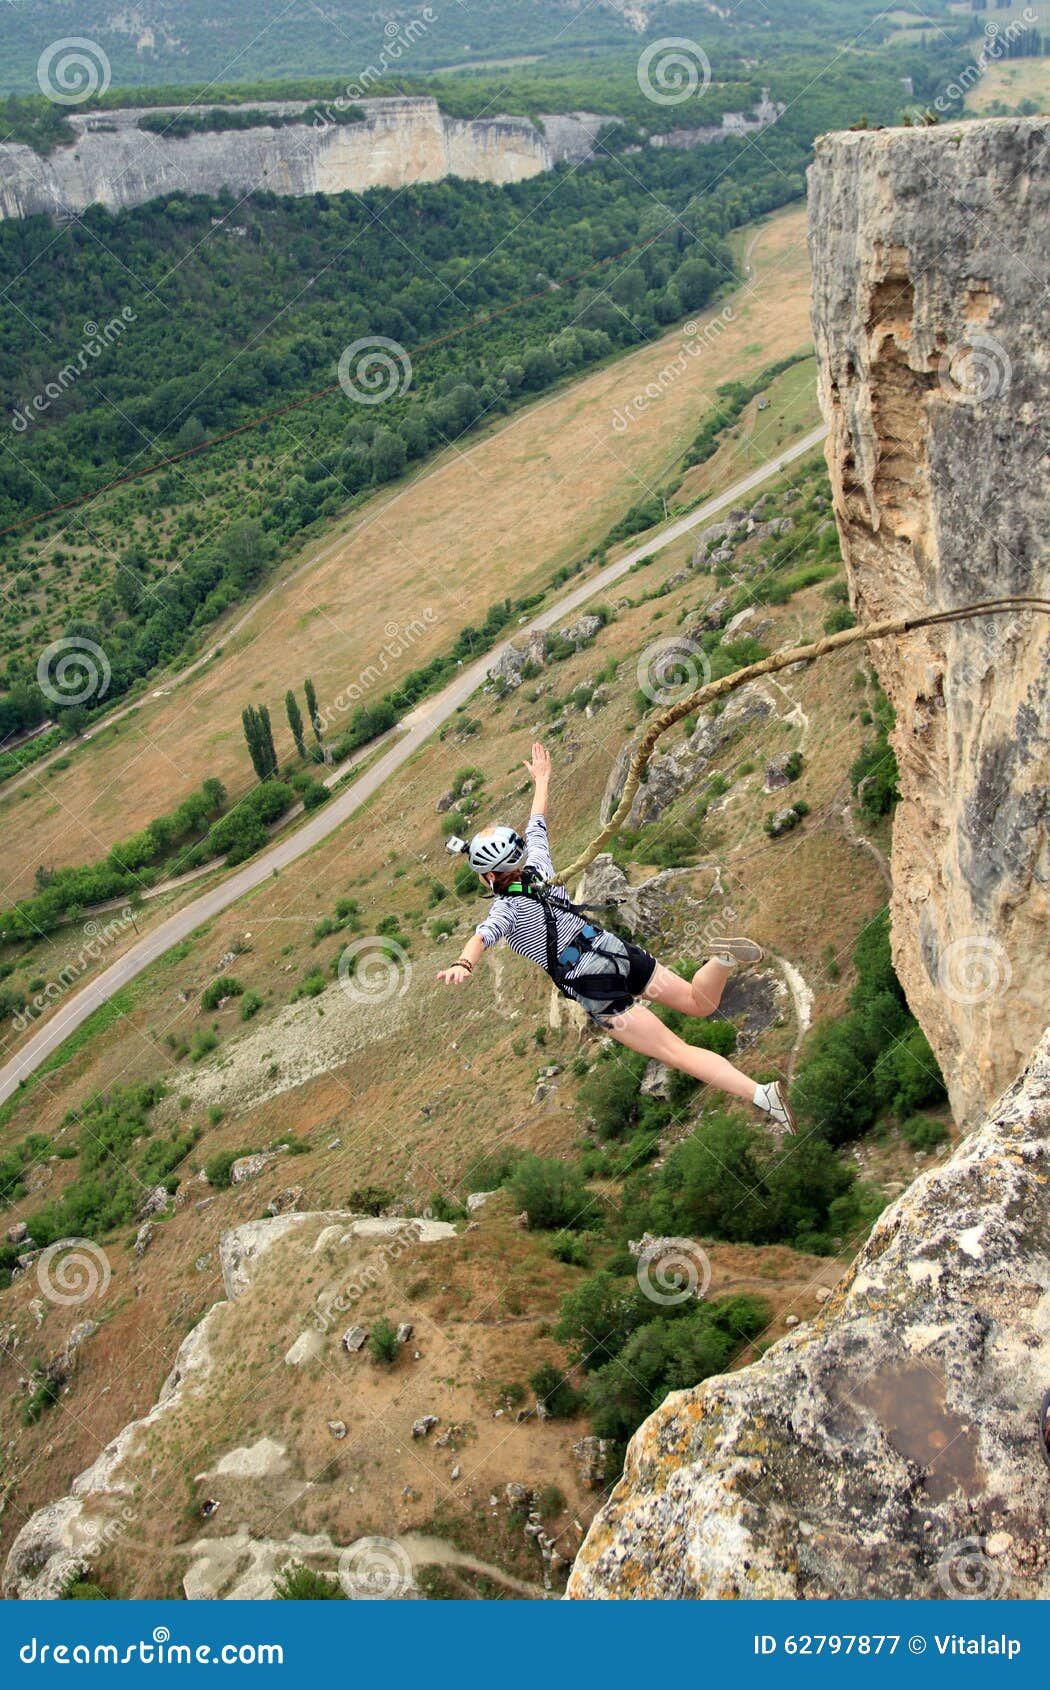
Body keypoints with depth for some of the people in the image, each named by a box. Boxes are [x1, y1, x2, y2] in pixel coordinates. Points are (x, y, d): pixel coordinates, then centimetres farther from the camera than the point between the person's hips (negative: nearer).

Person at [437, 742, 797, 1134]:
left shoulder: (507, 908, -13)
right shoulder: (538, 866, 5)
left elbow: (482, 935, -35)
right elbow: (537, 825, 22)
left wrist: (462, 965, -53)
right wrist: (541, 780, 38)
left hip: (598, 990, -7)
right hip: (619, 950, 7)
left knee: (679, 1053, -7)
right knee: (700, 1003, 20)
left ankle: (762, 1095, -21)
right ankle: (724, 958, -11)